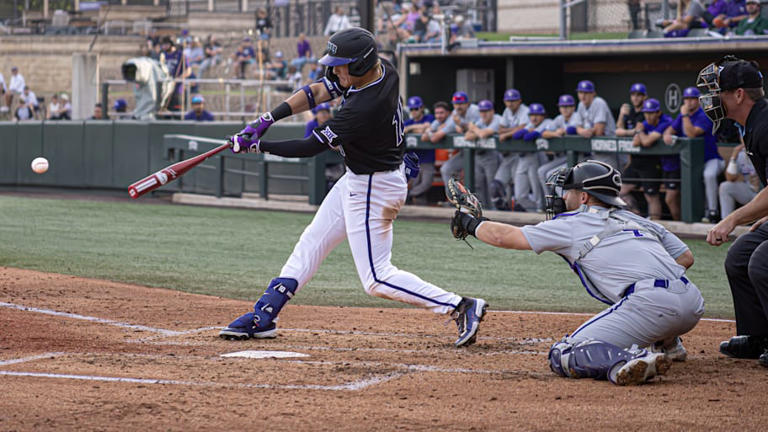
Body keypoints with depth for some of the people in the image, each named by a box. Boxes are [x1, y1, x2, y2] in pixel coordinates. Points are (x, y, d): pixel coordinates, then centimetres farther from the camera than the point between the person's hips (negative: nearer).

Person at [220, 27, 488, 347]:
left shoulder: (363, 109, -32)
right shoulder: (384, 71, -7)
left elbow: (310, 148, -23)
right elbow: (319, 91, 0)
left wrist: (257, 145, -14)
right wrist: (268, 119, -8)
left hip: (373, 189, -10)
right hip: (357, 180, 10)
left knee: (377, 278, -4)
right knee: (312, 242, 16)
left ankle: (460, 307, -4)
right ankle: (263, 317, 23)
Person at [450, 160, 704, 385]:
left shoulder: (573, 225, 9)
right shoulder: (641, 222, 26)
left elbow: (502, 237, 14)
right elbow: (686, 257, 25)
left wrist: (470, 224, 31)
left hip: (652, 304, -8)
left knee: (562, 356, -7)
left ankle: (627, 363, -31)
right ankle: (666, 344, 27)